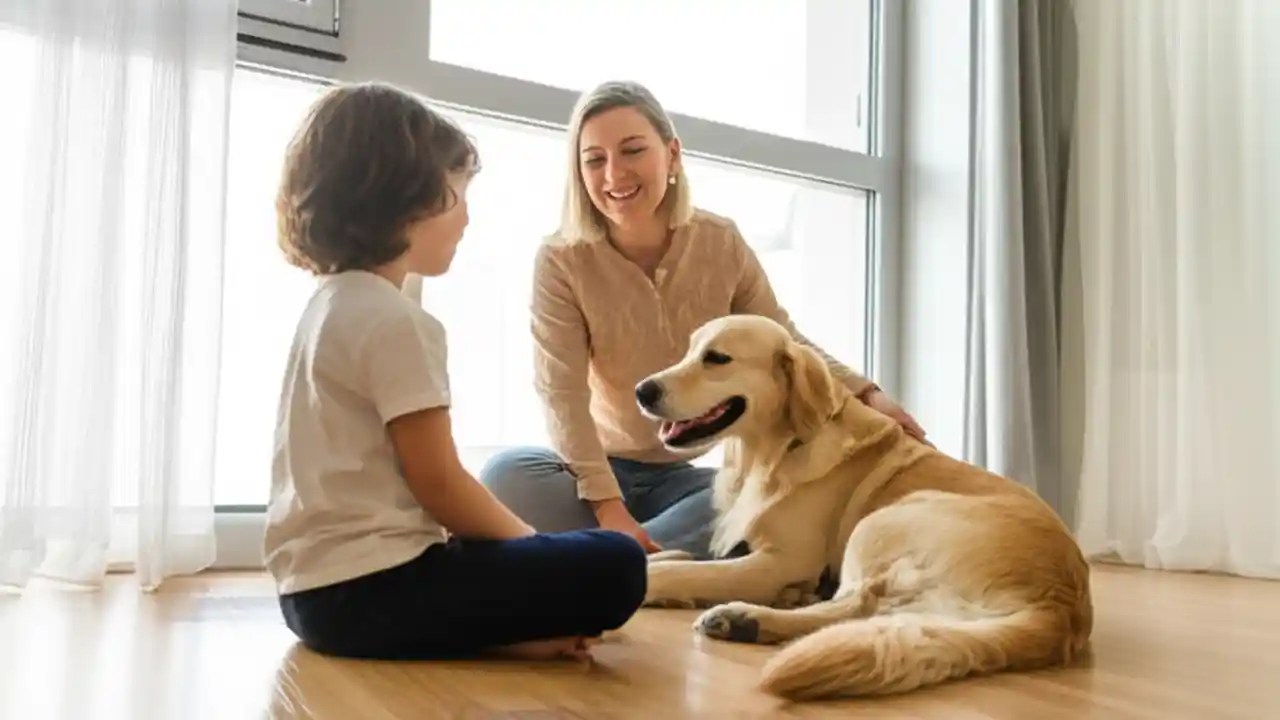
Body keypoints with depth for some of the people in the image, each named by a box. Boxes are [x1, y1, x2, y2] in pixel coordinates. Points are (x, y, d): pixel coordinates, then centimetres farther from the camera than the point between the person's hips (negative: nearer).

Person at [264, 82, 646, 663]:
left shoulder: (329, 305, 15)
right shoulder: (397, 322, -16)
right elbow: (439, 485, -16)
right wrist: (529, 541, 2)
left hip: (318, 584, 10)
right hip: (367, 588, -10)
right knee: (614, 567, -16)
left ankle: (495, 632, 5)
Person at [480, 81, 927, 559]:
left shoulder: (721, 242, -5)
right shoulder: (561, 260, -14)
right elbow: (562, 393, -21)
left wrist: (865, 394, -11)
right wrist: (608, 507, -32)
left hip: (692, 472, 2)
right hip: (601, 466, -2)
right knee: (506, 475, -31)